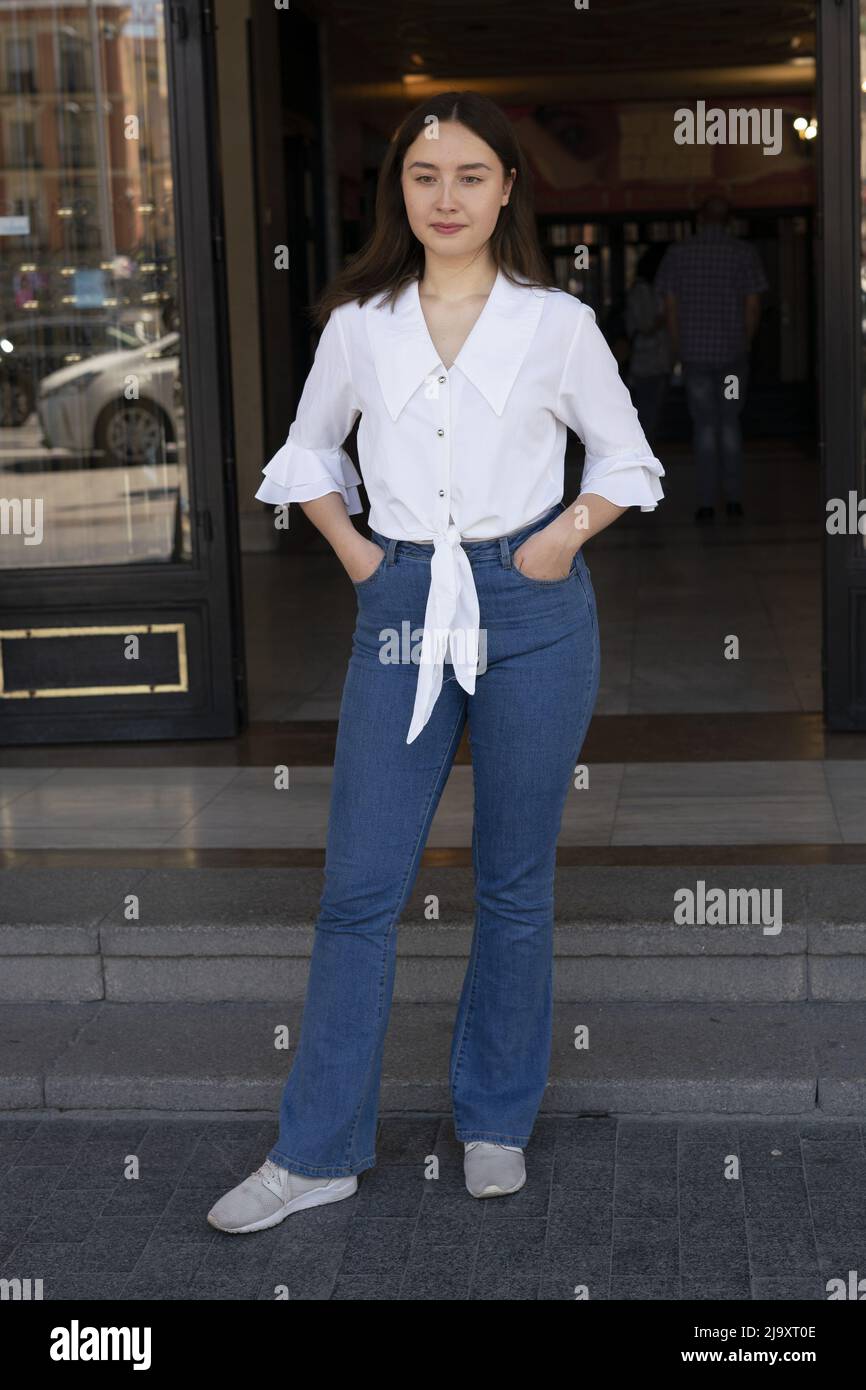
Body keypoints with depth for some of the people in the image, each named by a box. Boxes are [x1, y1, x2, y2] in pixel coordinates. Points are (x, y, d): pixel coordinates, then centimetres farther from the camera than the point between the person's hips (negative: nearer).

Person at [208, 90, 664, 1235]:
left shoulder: (556, 324, 1)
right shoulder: (359, 323, 6)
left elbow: (627, 459, 11)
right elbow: (308, 452, 19)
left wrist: (568, 533, -5)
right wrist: (353, 549, 5)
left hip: (530, 613, -1)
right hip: (402, 607, 1)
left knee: (515, 881, 8)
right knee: (359, 884, 1)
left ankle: (497, 1122, 25)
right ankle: (319, 1150, 11)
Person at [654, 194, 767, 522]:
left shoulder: (678, 252, -1)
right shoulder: (744, 252, -1)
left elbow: (670, 304, -1)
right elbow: (753, 304, -3)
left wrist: (678, 348, 7)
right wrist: (746, 343, 10)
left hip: (694, 351, 0)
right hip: (733, 350, 0)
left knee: (704, 425, 4)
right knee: (730, 423, 12)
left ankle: (706, 502, 0)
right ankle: (734, 498, 11)